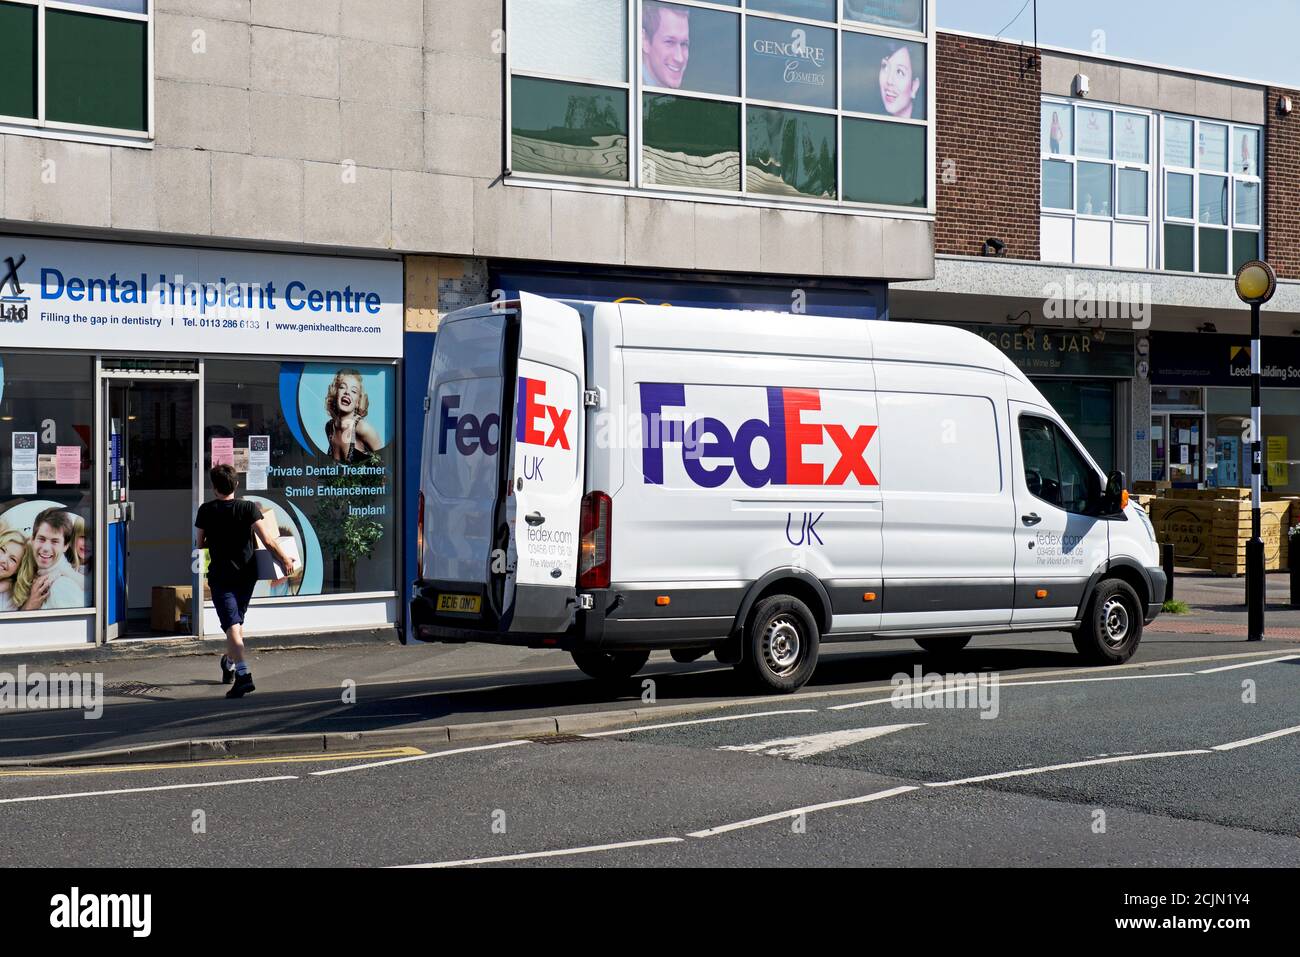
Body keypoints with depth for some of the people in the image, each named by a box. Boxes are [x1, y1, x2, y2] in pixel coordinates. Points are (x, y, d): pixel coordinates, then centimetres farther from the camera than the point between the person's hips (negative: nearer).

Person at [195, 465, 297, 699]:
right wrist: (285, 559, -3)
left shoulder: (206, 510, -5)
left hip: (221, 576, -3)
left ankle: (243, 674, -28)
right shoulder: (249, 508, -7)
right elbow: (268, 540, -15)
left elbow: (200, 544, 5)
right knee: (238, 621, 23)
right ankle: (230, 664, 43)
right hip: (247, 574, 3)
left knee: (231, 627, -10)